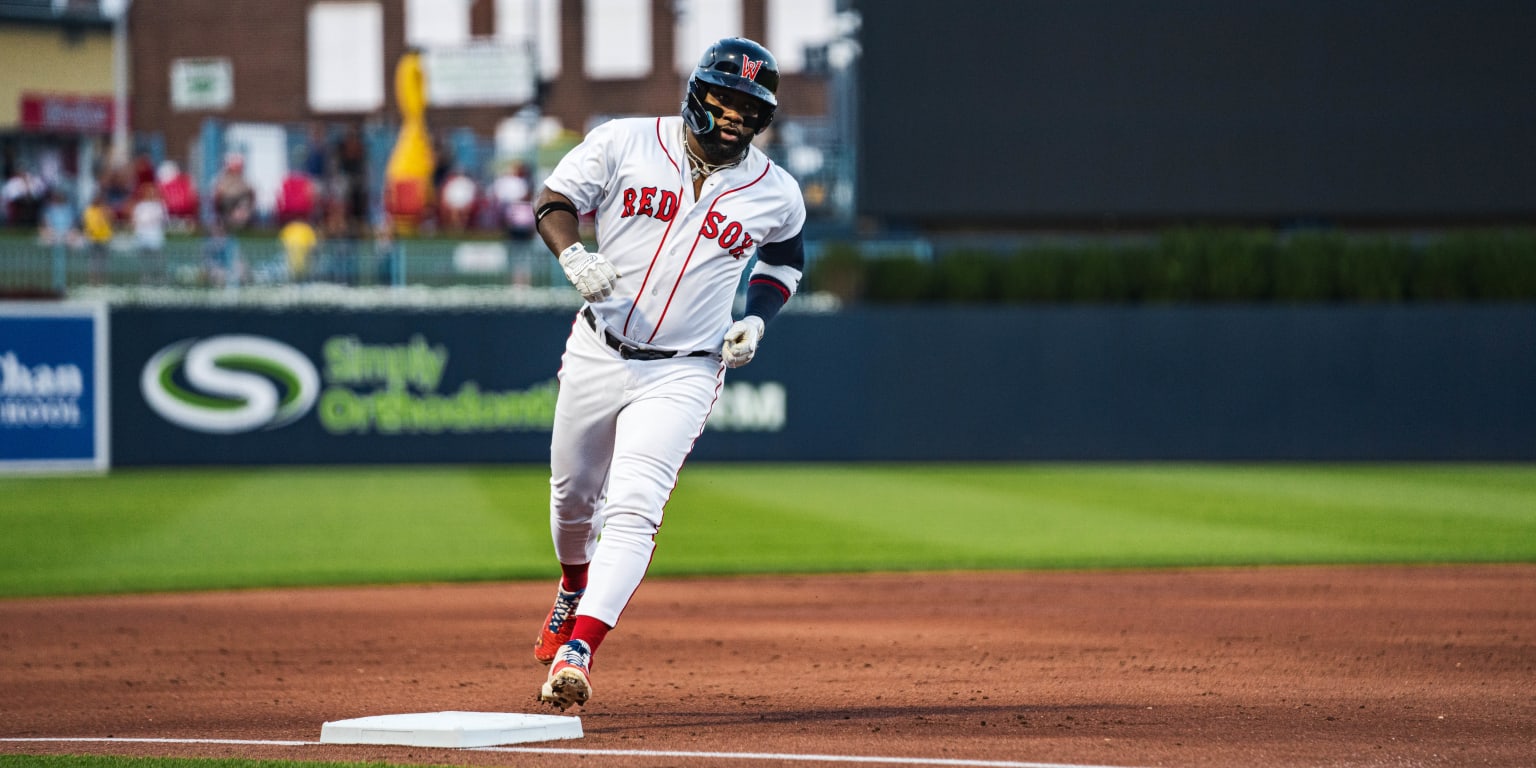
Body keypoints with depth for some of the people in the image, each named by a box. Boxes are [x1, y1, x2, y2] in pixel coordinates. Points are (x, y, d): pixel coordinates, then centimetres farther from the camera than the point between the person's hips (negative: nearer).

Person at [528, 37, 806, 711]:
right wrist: (572, 254, -21)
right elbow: (554, 201, 0)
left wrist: (755, 320, -1)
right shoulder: (625, 143, -6)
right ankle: (575, 590, 51)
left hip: (681, 373, -2)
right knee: (573, 495, 18)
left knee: (631, 511, -18)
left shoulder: (776, 194, -2)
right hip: (597, 353, 2)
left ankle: (575, 654, -25)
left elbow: (786, 257, 17)